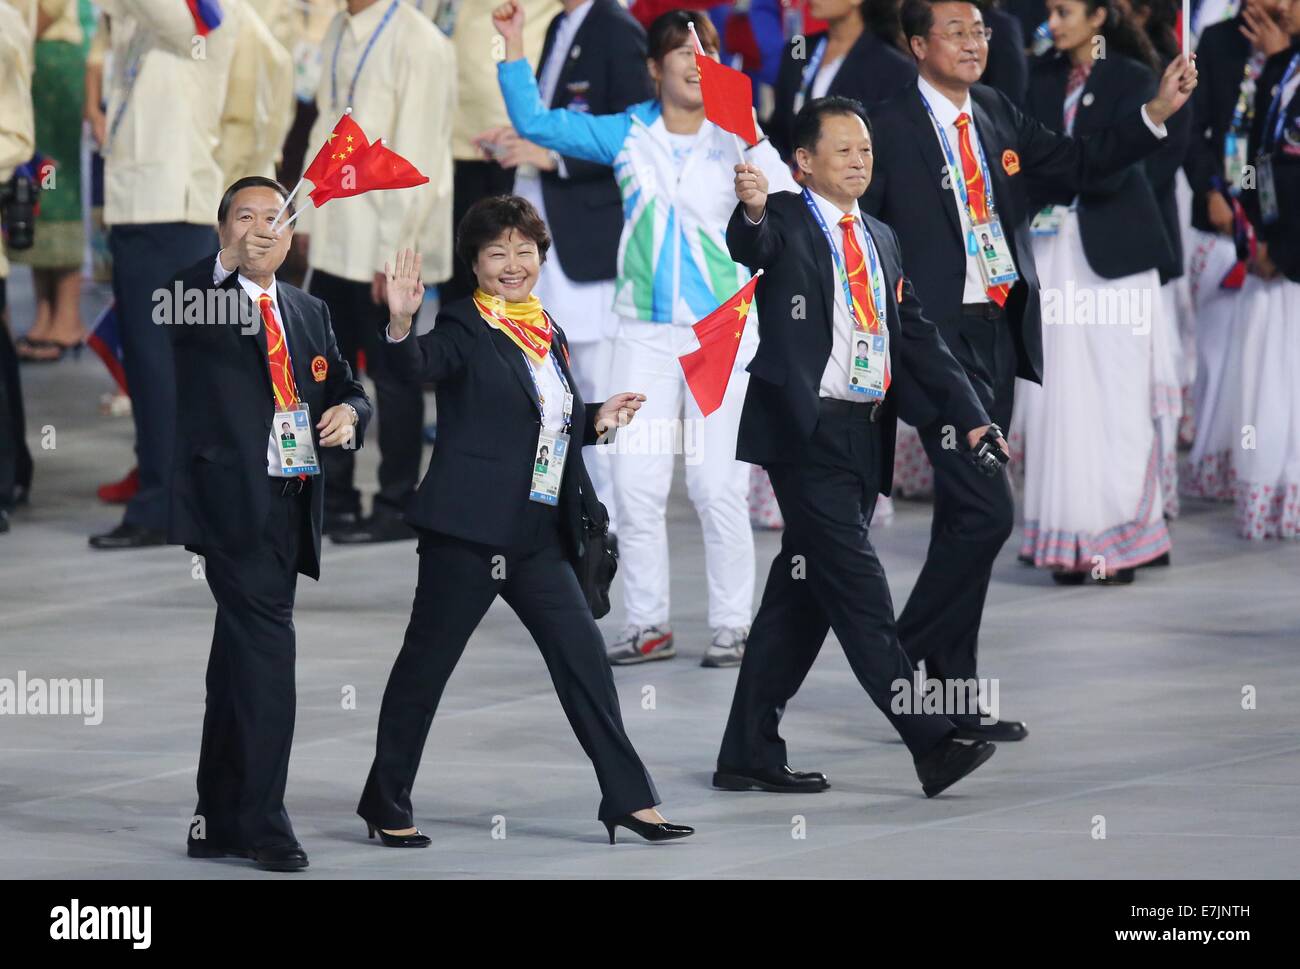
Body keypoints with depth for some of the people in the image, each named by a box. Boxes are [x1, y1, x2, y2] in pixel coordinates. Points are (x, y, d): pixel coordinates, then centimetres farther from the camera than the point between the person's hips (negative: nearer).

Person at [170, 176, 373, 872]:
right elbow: (169, 316, -20)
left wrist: (348, 411, 0)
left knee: (241, 660, 12)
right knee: (266, 651, -14)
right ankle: (263, 823, -12)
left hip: (290, 505, 7)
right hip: (235, 500, -7)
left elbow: (348, 388, 23)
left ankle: (218, 822, 18)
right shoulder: (198, 292, 0)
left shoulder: (309, 312, 19)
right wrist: (228, 267, -30)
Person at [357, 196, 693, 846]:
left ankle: (628, 798, 11)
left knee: (582, 655, 6)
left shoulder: (547, 332, 15)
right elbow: (421, 367, -28)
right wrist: (400, 324, -47)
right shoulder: (465, 327, -7)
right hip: (470, 526, -7)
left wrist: (596, 420, 8)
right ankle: (386, 805, 11)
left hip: (539, 534, 7)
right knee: (427, 659, 1)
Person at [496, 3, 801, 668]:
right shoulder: (627, 136, 5)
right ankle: (647, 625, 13)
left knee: (718, 486, -5)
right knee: (636, 484, 3)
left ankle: (733, 625, 5)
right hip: (645, 333, 3)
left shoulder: (738, 140, -2)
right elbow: (535, 121, 7)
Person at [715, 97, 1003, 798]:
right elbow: (749, 246, -25)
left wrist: (971, 415, 10)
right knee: (858, 590, -11)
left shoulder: (881, 240, 19)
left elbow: (916, 336, 20)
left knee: (804, 594, 9)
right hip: (807, 431, -8)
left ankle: (749, 754, 14)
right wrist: (751, 210, -49)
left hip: (862, 437, 8)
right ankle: (930, 744, -17)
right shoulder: (786, 222, -2)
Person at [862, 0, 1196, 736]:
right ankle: (905, 663, -1)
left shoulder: (998, 116, 11)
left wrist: (1160, 112, 6)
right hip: (939, 338, -7)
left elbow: (1080, 162, 15)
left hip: (998, 335, 7)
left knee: (965, 518, 11)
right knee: (986, 513, -14)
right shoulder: (892, 129, -9)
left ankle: (952, 695, 17)